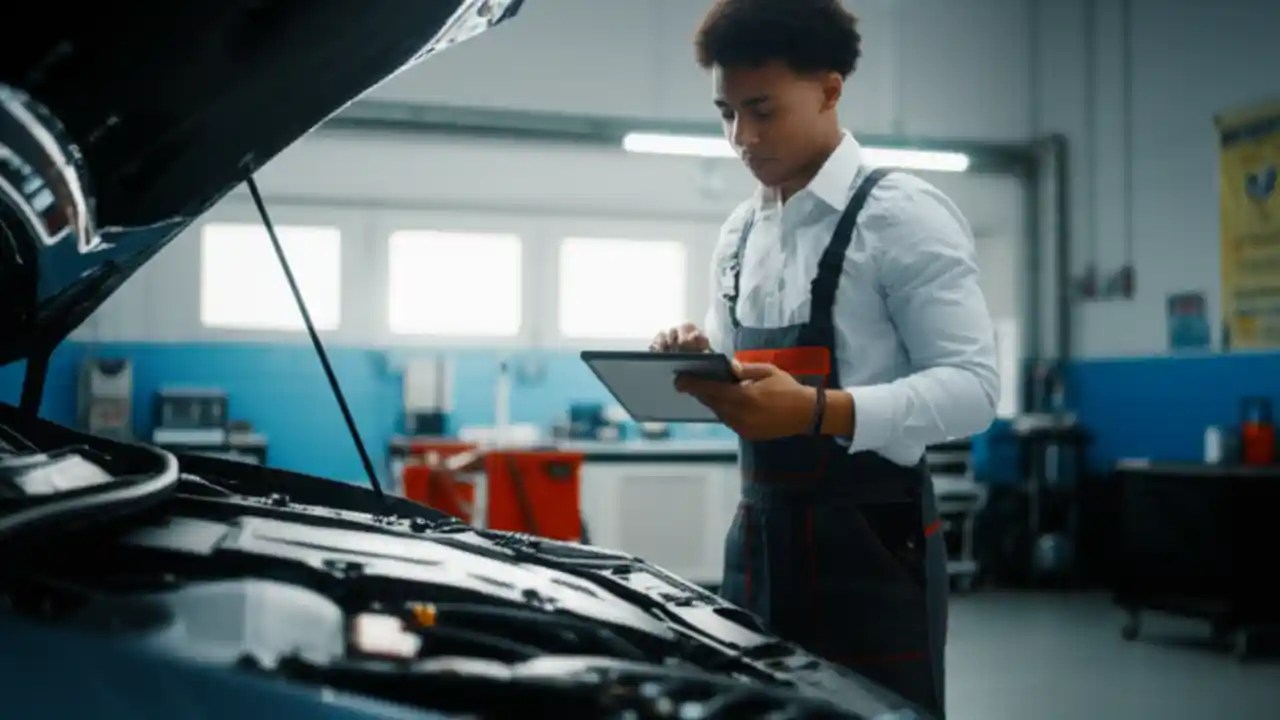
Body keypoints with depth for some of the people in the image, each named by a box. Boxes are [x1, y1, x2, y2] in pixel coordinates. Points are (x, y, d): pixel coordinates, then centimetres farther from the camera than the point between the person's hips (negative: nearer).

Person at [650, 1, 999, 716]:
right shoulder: (740, 233, 13)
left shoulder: (902, 213, -10)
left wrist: (819, 410, -29)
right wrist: (702, 364, -2)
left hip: (872, 536, -7)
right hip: (761, 530, 7)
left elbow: (972, 385, -17)